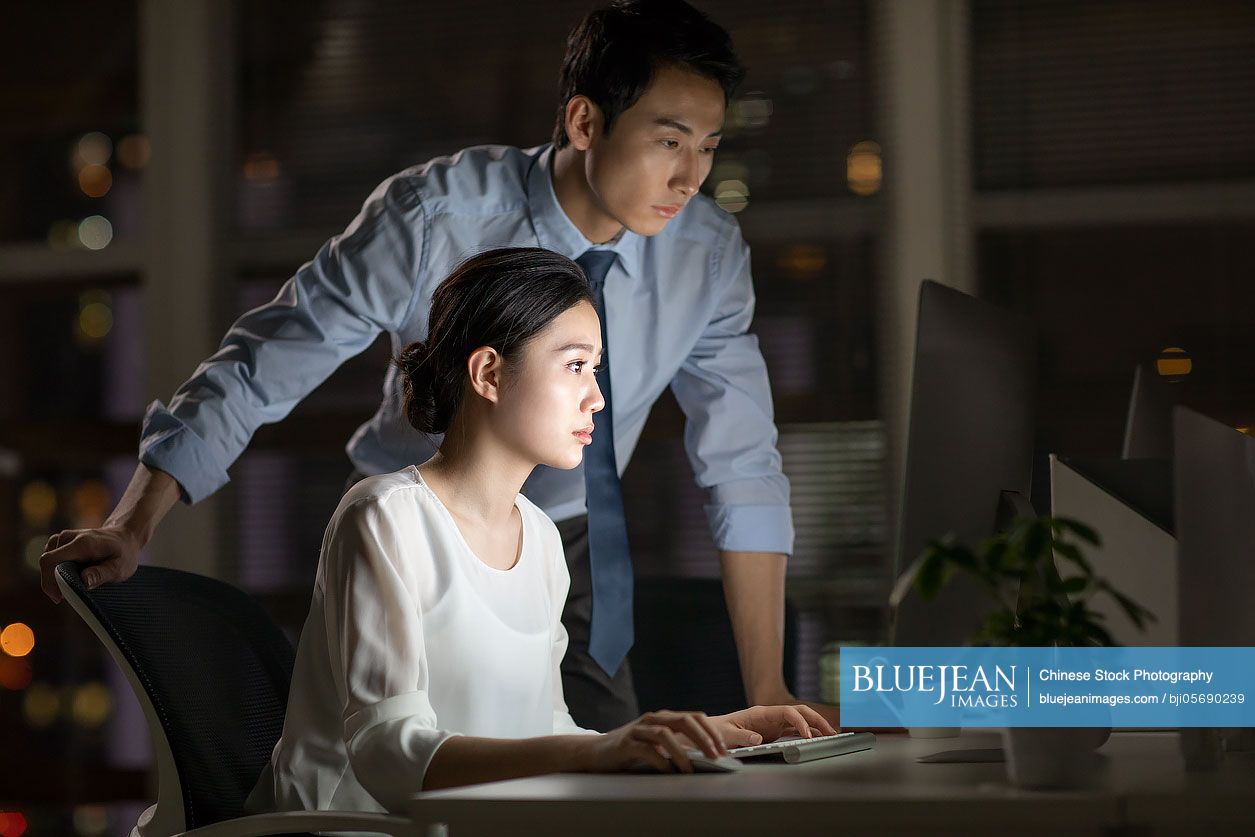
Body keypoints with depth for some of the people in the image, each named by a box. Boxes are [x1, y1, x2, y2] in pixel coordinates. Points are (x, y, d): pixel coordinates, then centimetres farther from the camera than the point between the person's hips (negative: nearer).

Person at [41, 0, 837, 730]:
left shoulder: (711, 253, -14)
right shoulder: (435, 216, -25)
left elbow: (742, 467, -10)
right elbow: (264, 361, -21)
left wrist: (767, 694, -12)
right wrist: (132, 527, -29)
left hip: (569, 548, 3)